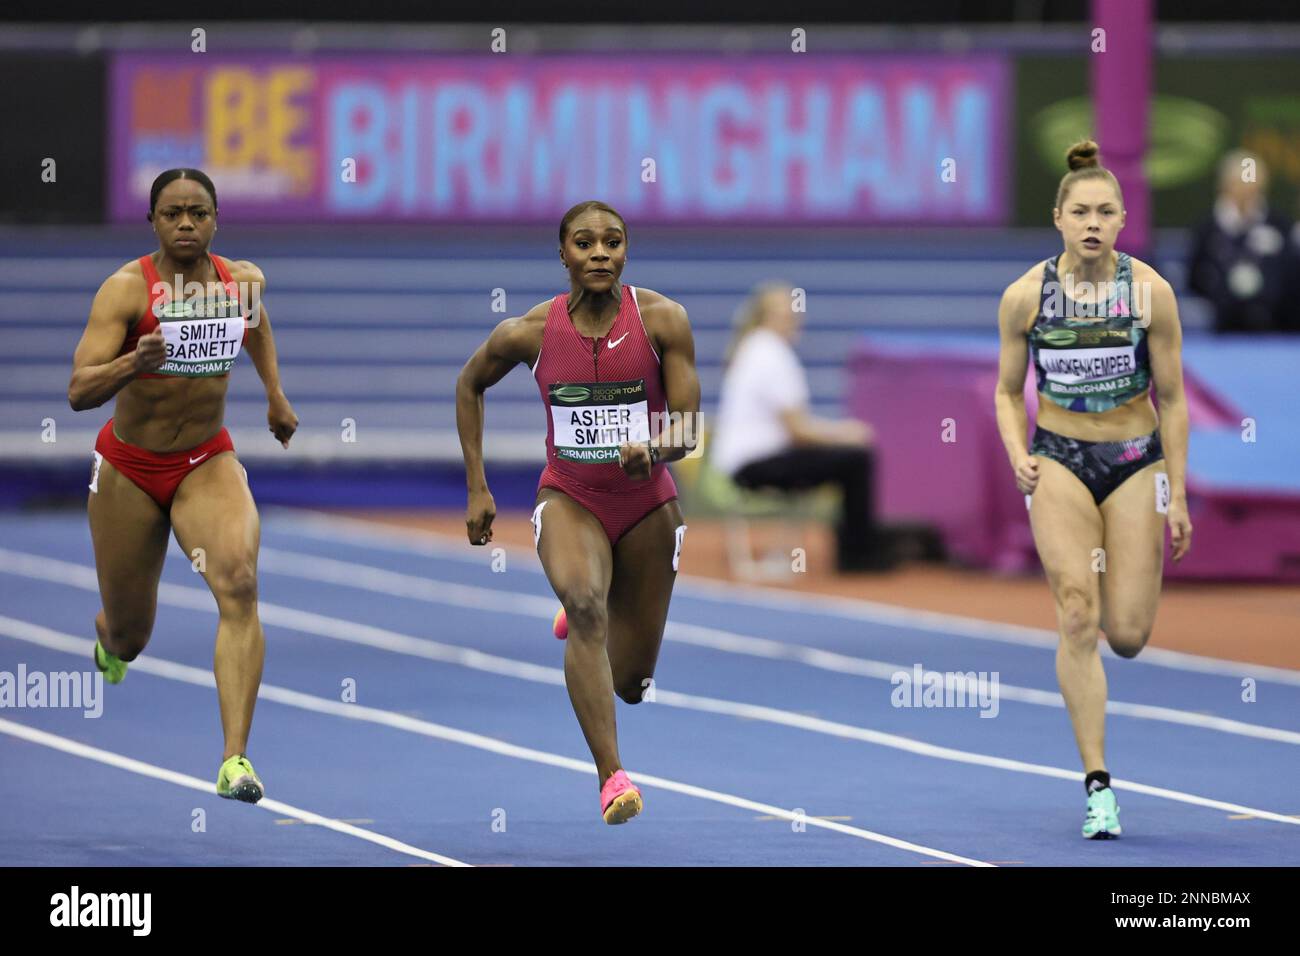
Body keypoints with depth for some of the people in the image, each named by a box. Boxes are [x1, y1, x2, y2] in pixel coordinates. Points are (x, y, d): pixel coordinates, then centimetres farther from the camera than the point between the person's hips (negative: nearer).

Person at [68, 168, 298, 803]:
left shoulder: (244, 280, -4)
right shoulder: (127, 289, -18)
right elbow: (79, 392, -26)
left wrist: (276, 395, 24)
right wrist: (134, 362, -43)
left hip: (208, 464, 2)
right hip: (130, 467, -2)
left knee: (239, 583, -27)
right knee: (128, 635, 11)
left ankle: (235, 761, -31)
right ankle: (109, 639, 54)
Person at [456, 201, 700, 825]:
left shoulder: (662, 320, -13)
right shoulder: (529, 332, -11)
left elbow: (688, 427, -12)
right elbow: (470, 384, 9)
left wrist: (653, 449, -35)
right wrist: (476, 488, 6)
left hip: (647, 502, 1)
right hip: (569, 498, -1)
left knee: (631, 684, 10)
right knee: (586, 604, -34)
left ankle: (582, 615, 47)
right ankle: (611, 778, -36)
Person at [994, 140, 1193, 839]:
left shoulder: (1149, 292, -8)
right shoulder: (1025, 295, -6)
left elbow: (1171, 400, -1)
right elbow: (1008, 392, 6)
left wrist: (1177, 498, -1)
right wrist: (1018, 457, -12)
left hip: (1135, 462, 0)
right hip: (1060, 461, 0)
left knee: (1128, 636, -4)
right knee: (1077, 617, -15)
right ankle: (1098, 785, -13)